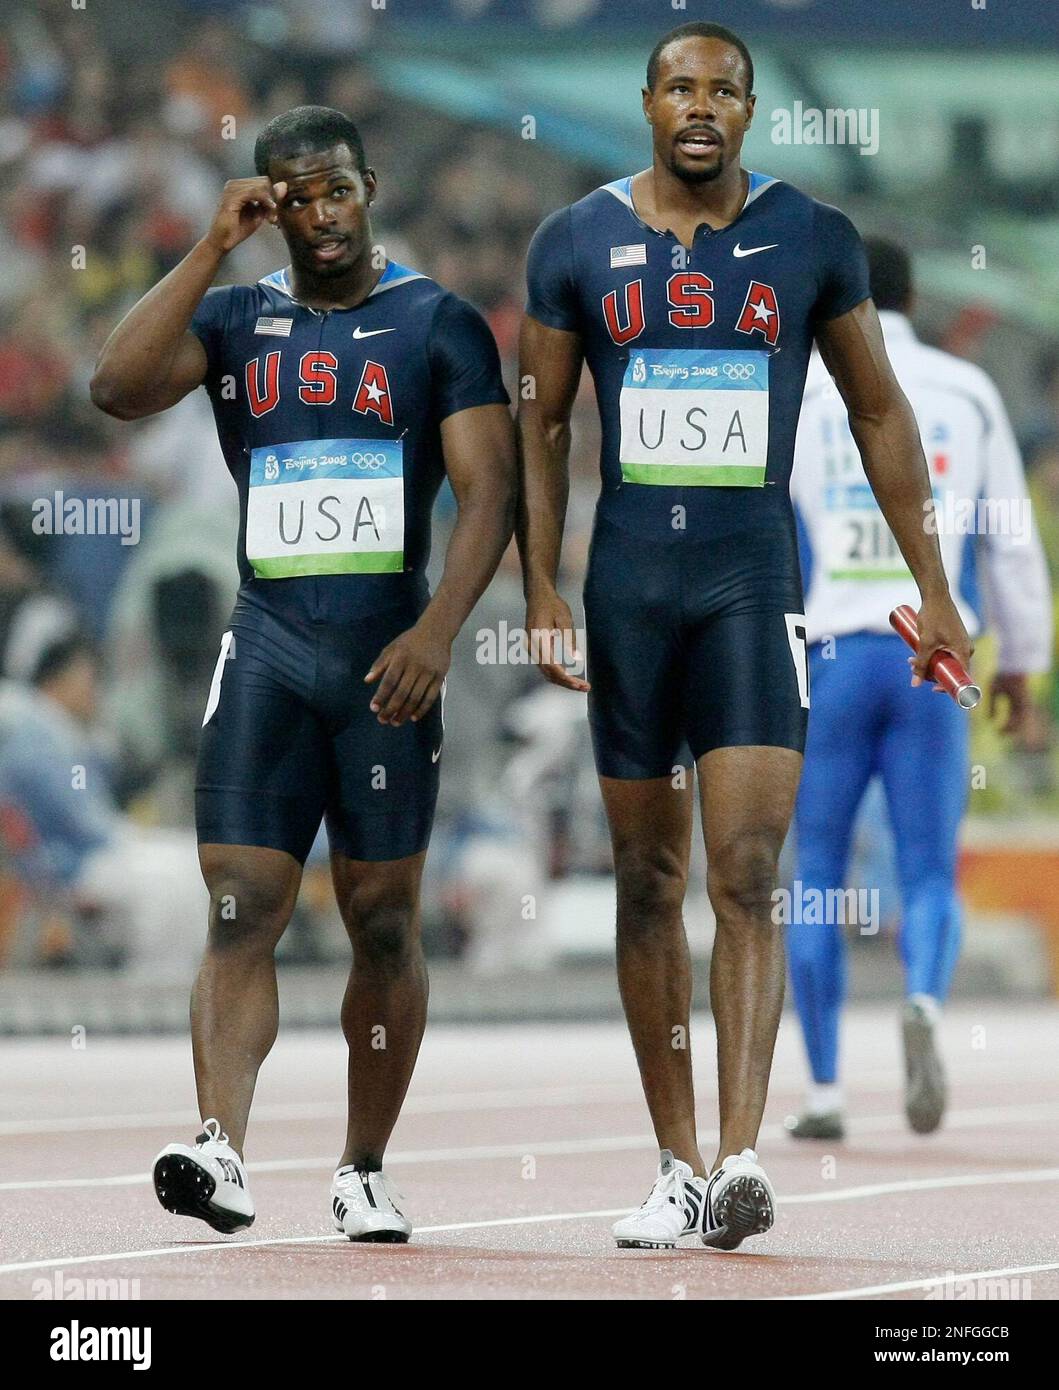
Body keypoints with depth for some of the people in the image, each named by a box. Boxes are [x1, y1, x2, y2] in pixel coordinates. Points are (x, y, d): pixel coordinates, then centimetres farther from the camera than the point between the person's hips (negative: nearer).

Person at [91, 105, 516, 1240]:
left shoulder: (440, 326, 2)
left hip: (387, 650, -1)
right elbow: (118, 389, -9)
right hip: (266, 645, 1)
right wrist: (213, 249, -10)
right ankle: (221, 1149, -23)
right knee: (243, 909, -11)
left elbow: (488, 491, -6)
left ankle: (363, 1171, 15)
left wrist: (437, 628, -19)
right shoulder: (236, 319, 9)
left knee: (383, 918, 5)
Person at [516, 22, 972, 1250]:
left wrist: (933, 590, 7)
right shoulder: (576, 244, 4)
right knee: (648, 882, 6)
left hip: (754, 581, -2)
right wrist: (540, 589, -1)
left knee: (746, 877, -13)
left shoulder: (812, 240, 2)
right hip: (627, 583, 2)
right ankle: (676, 1168, 13)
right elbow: (539, 424, 8)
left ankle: (739, 1158, -21)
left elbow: (879, 415, 9)